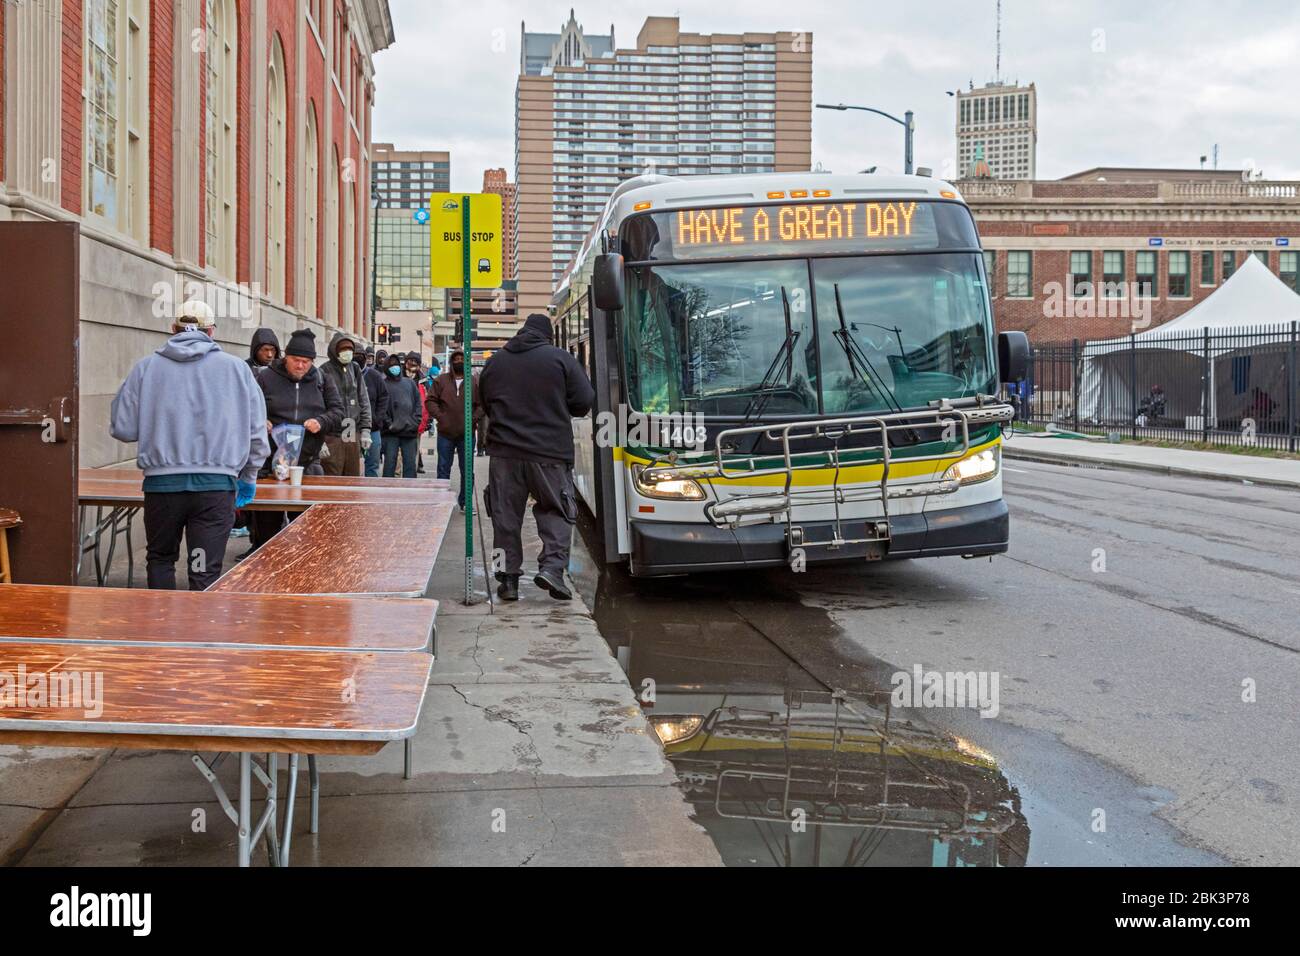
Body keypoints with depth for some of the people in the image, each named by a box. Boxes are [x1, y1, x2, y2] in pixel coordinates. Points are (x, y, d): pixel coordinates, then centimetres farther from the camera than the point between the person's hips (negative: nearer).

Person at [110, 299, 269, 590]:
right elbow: (257, 432, 7)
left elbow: (122, 428, 3)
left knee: (160, 558, 20)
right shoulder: (236, 368, 5)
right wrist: (248, 477, 21)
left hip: (163, 481, 1)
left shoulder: (146, 367, 4)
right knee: (206, 572, 1)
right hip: (217, 482, -1)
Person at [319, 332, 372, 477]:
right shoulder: (325, 371, -6)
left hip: (353, 436, 5)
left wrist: (365, 430, 9)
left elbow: (364, 401, 15)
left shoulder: (354, 368, 11)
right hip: (332, 436, -5)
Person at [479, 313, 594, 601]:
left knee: (505, 515, 8)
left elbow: (485, 404, 17)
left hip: (504, 452, 3)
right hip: (550, 453, -3)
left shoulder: (495, 361, 9)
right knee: (556, 511, 8)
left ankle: (509, 578, 9)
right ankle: (552, 565, -8)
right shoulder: (561, 358, -3)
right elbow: (584, 402, -4)